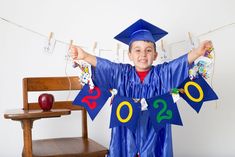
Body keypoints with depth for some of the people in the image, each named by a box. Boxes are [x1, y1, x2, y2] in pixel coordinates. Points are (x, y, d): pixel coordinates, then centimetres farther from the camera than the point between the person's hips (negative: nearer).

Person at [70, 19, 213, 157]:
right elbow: (103, 65, -11)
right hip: (128, 136, 1)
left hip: (153, 135, 0)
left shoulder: (163, 73, 1)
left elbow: (182, 62, -12)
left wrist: (198, 52, -31)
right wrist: (84, 56, -28)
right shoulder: (122, 73, 2)